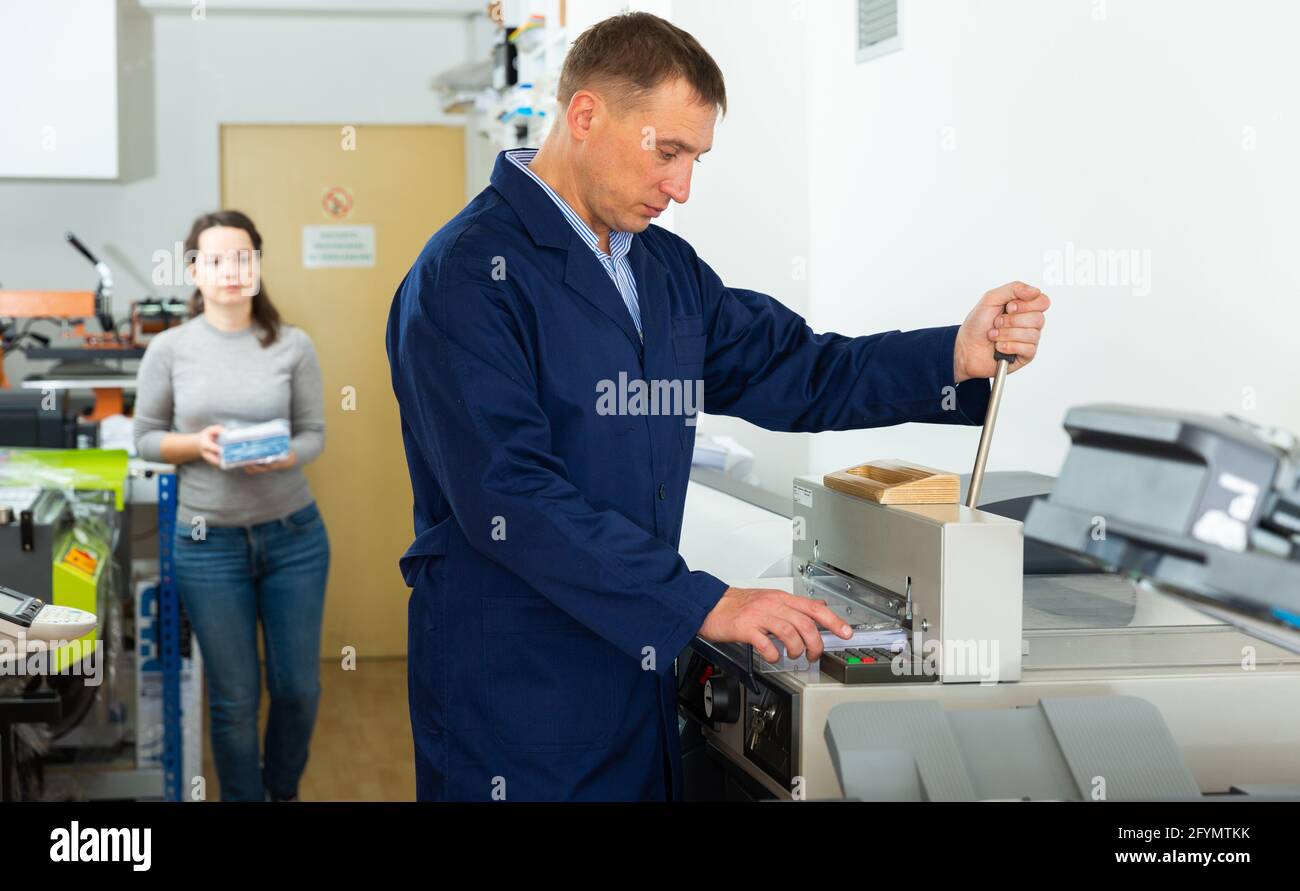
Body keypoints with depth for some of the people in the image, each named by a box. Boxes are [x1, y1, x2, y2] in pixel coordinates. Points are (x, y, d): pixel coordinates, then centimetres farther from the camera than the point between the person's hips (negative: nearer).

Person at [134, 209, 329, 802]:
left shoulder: (293, 346, -3)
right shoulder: (169, 348, -3)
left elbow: (314, 435, 1)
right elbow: (145, 439, 2)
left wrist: (278, 457, -20)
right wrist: (198, 445, -17)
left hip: (294, 536, 1)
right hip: (208, 544, -1)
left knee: (297, 687, 10)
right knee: (234, 699, 7)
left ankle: (284, 789, 38)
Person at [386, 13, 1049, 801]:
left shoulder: (668, 269, 10)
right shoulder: (469, 276, -15)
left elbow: (794, 372, 10)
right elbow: (510, 499, -23)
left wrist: (957, 358, -7)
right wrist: (703, 604, -25)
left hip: (639, 673, 7)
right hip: (515, 701, -7)